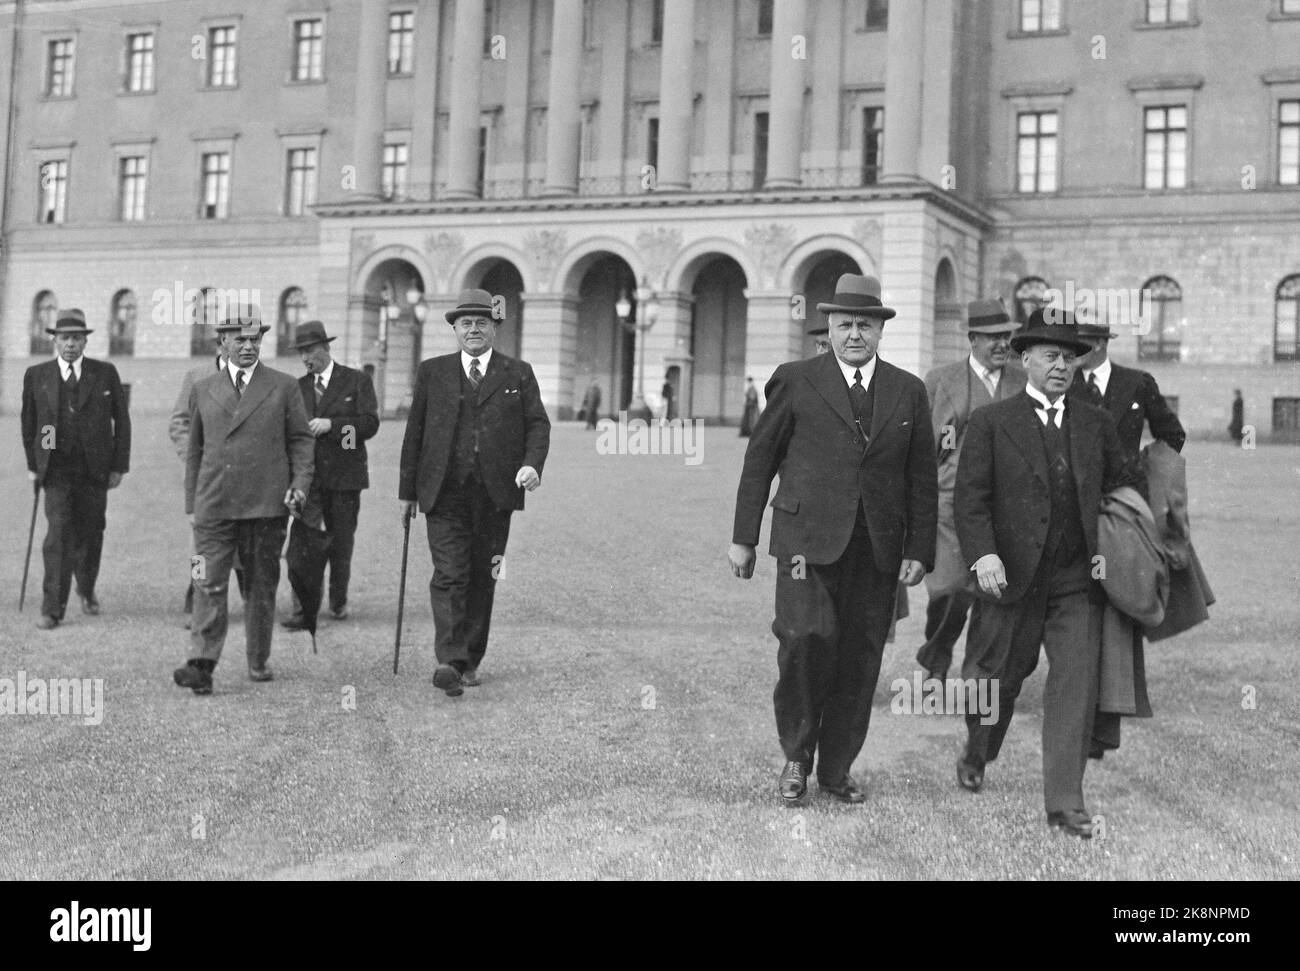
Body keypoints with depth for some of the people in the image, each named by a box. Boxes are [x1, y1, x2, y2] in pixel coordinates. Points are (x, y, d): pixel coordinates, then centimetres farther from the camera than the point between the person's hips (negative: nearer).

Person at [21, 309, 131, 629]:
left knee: (90, 534, 10)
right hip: (56, 469, -1)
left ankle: (87, 590, 37)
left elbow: (121, 421, 6)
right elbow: (29, 422, 13)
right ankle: (52, 609, -10)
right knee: (58, 534, -12)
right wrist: (33, 464, 9)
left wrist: (120, 465, 2)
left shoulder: (105, 374, 3)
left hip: (95, 468, 1)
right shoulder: (36, 375, 5)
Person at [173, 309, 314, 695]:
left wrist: (300, 483, -6)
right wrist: (192, 501, 13)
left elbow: (302, 439, 7)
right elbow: (194, 450, 16)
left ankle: (258, 661, 21)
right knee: (209, 584, -8)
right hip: (214, 505, 1)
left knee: (262, 585, 8)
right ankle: (202, 666, -11)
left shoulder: (284, 387, 6)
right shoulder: (203, 391, 11)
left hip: (267, 504, 0)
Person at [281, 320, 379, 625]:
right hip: (308, 475, 1)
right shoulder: (298, 387, 12)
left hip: (345, 475, -1)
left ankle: (339, 601, 27)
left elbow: (370, 423, -8)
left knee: (341, 542, 9)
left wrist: (331, 424, -19)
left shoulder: (357, 382, 2)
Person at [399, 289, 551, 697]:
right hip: (444, 493, -1)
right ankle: (450, 662, -17)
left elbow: (538, 424, 6)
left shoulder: (518, 374, 10)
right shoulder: (432, 372, 10)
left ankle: (471, 660, 16)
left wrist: (532, 464, -14)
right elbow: (414, 432, 10)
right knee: (450, 575, -10)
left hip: (496, 493, 1)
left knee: (482, 578, 6)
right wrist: (408, 490, 7)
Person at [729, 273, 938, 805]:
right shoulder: (796, 381, 3)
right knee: (807, 637, -18)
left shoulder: (909, 391, 11)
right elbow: (759, 460, 6)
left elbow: (922, 479, 11)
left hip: (878, 548, 3)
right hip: (808, 538, -3)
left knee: (859, 660, 4)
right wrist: (743, 538, 3)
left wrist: (919, 551, 4)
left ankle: (837, 769, 19)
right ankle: (796, 755, 2)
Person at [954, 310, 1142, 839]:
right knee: (999, 677, 11)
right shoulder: (990, 422, 0)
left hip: (1078, 581, 2)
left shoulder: (1096, 424, 11)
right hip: (1012, 577, -2)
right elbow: (970, 498, -6)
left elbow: (1125, 486, 18)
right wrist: (982, 553, -20)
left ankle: (1065, 802, -1)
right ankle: (977, 754, 41)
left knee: (1076, 686, -6)